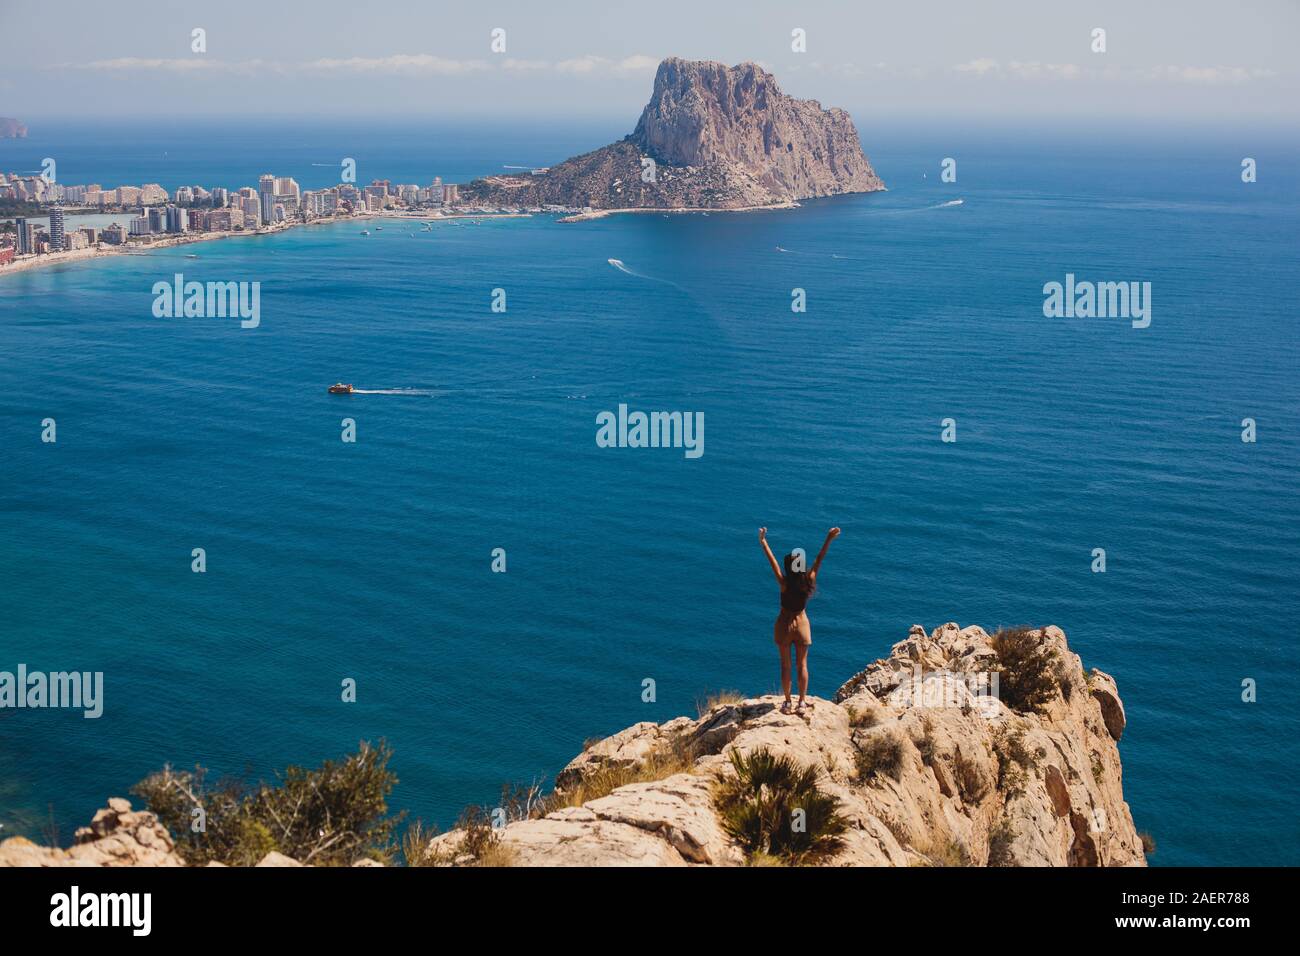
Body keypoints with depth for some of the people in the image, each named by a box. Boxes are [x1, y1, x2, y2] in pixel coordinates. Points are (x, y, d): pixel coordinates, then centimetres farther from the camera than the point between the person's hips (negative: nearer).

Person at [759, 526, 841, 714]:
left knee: (785, 665, 10)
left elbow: (773, 561, -18)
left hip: (785, 625, -2)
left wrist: (763, 541, -12)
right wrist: (829, 539, -7)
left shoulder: (785, 583, -23)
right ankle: (802, 702, 20)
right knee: (802, 665, 14)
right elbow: (819, 559, -12)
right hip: (801, 624, 2)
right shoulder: (808, 581, -17)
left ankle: (787, 703, 17)